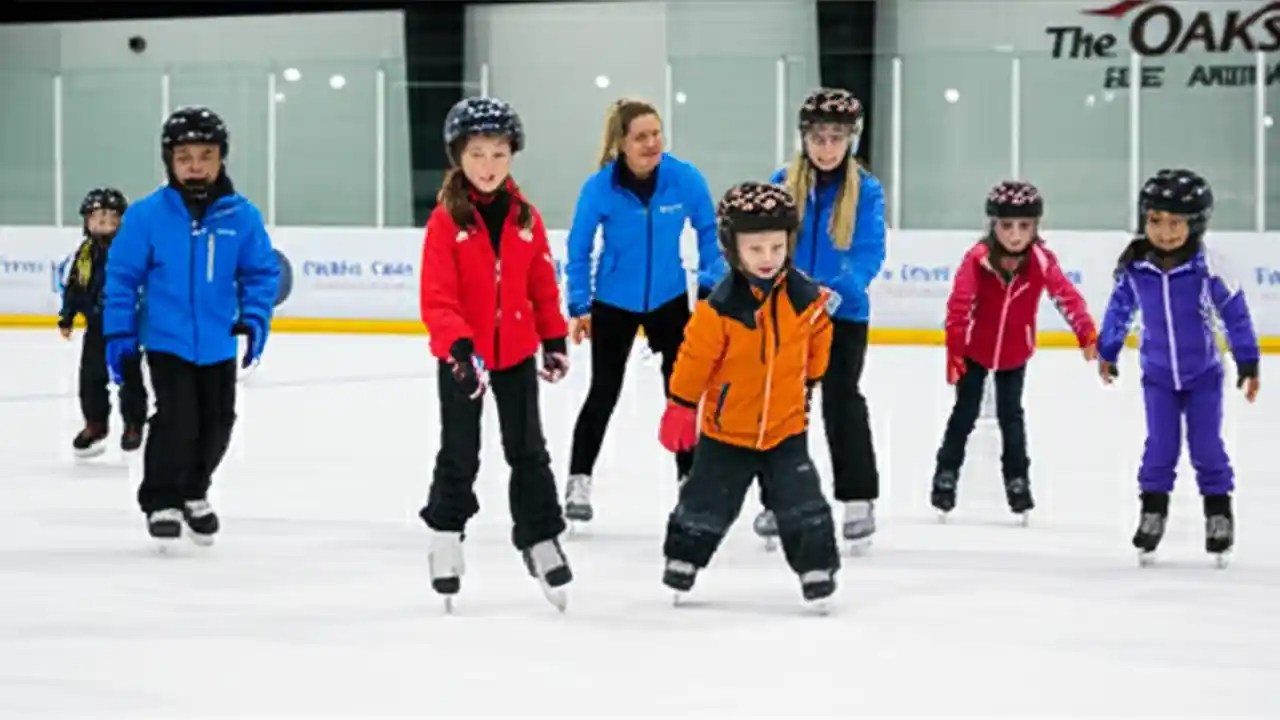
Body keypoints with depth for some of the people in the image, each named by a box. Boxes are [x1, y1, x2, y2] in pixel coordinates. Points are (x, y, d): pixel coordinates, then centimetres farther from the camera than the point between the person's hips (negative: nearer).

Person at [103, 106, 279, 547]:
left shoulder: (241, 216, -7)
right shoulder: (147, 215, -12)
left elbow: (262, 271, 3)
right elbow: (122, 275, -6)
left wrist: (255, 318, -10)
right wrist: (119, 333, -6)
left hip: (219, 345, 3)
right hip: (166, 341, -3)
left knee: (217, 424, 14)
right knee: (176, 421, -14)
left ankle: (193, 493, 38)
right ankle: (162, 502, 4)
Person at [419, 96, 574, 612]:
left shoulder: (526, 217, -2)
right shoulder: (446, 220, -14)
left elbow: (543, 285, 7)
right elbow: (437, 297, -19)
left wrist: (555, 341, 6)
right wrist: (459, 346, -30)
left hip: (517, 352, 3)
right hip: (461, 355, -3)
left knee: (528, 451, 10)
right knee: (459, 454, 8)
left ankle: (541, 540, 21)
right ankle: (446, 536, 26)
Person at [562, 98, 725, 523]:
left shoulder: (686, 179, -18)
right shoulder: (599, 187, -21)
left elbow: (708, 232, -1)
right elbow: (579, 250, -9)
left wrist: (711, 285, -3)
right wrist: (579, 306, -8)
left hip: (669, 299, 2)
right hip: (613, 303, -2)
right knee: (604, 392, 1)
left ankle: (689, 479, 26)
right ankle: (578, 482, 12)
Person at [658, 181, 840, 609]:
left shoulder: (806, 299, -10)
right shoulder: (721, 306, -21)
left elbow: (817, 344, 10)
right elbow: (695, 358, -12)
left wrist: (806, 384, 19)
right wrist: (680, 407, -6)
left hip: (785, 428, 2)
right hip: (726, 428, -2)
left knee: (802, 502, -1)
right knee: (707, 504, 10)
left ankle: (817, 568, 12)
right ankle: (683, 558, 31)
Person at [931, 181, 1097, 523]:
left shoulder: (1041, 261, -18)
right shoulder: (978, 259, -24)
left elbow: (1066, 295, -22)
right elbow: (959, 304, -26)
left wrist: (1087, 334, -34)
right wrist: (954, 349, -31)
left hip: (1014, 354, 1)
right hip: (975, 350, -1)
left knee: (1011, 415, 9)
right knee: (965, 412, 6)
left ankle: (1017, 479, 21)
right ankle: (946, 475, 19)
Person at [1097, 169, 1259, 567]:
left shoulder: (1207, 268, -19)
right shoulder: (1134, 268, -12)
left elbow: (1235, 314, -9)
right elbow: (1119, 310, 5)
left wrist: (1249, 364, -5)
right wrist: (1106, 353, 15)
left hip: (1204, 374, -2)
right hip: (1158, 376, 2)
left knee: (1206, 446, 2)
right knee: (1160, 447, 0)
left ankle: (1219, 513, 15)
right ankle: (1152, 511, 13)